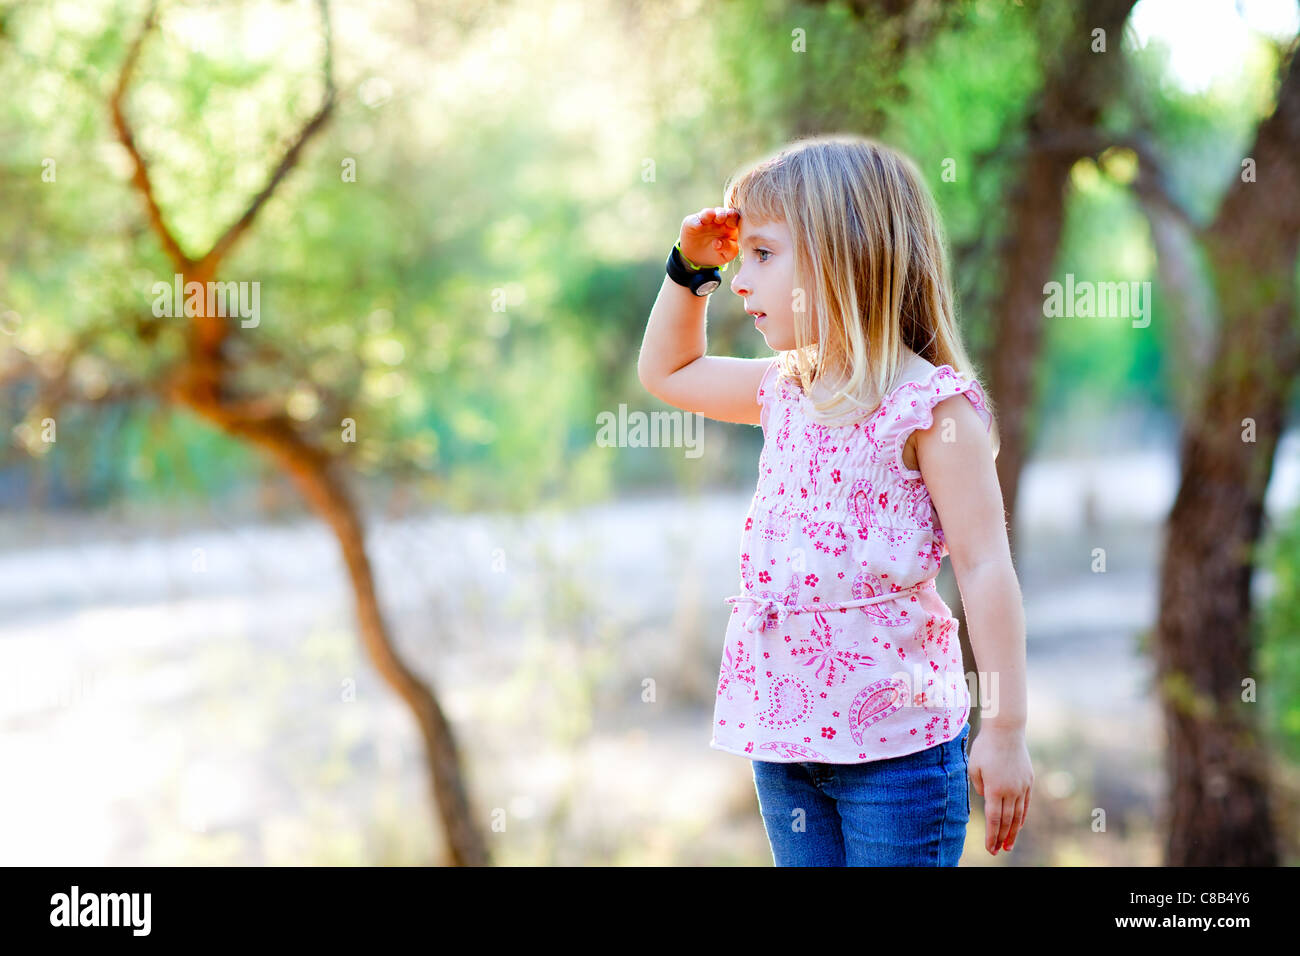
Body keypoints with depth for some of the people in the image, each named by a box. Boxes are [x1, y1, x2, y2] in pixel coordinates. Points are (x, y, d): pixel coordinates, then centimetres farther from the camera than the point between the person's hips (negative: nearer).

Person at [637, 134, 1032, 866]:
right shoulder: (786, 389, 10)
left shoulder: (932, 402, -12)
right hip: (785, 725, 7)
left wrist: (1006, 729, -17)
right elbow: (669, 372, 30)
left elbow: (984, 565, -14)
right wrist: (692, 266, 16)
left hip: (897, 738, -7)